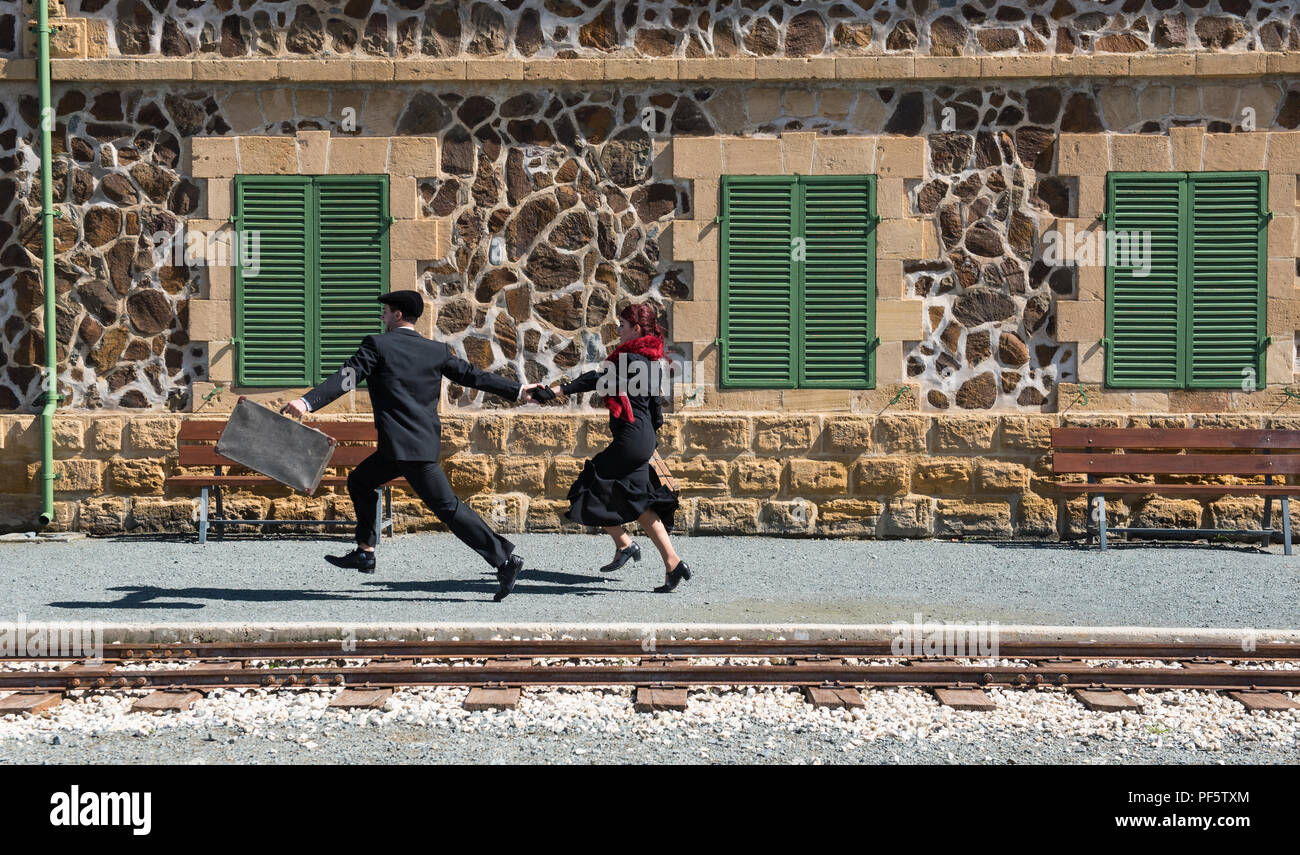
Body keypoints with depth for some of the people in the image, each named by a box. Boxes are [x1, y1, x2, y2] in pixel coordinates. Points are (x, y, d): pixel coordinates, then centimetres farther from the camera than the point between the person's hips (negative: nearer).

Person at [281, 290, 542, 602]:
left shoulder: (377, 345, -5)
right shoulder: (436, 351, 11)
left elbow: (345, 379, -16)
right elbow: (472, 374, 14)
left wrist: (307, 402, -23)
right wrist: (517, 391, 24)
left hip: (406, 445, -7)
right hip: (424, 442, 7)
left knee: (446, 506, -2)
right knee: (360, 481, 18)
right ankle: (364, 552, 21)